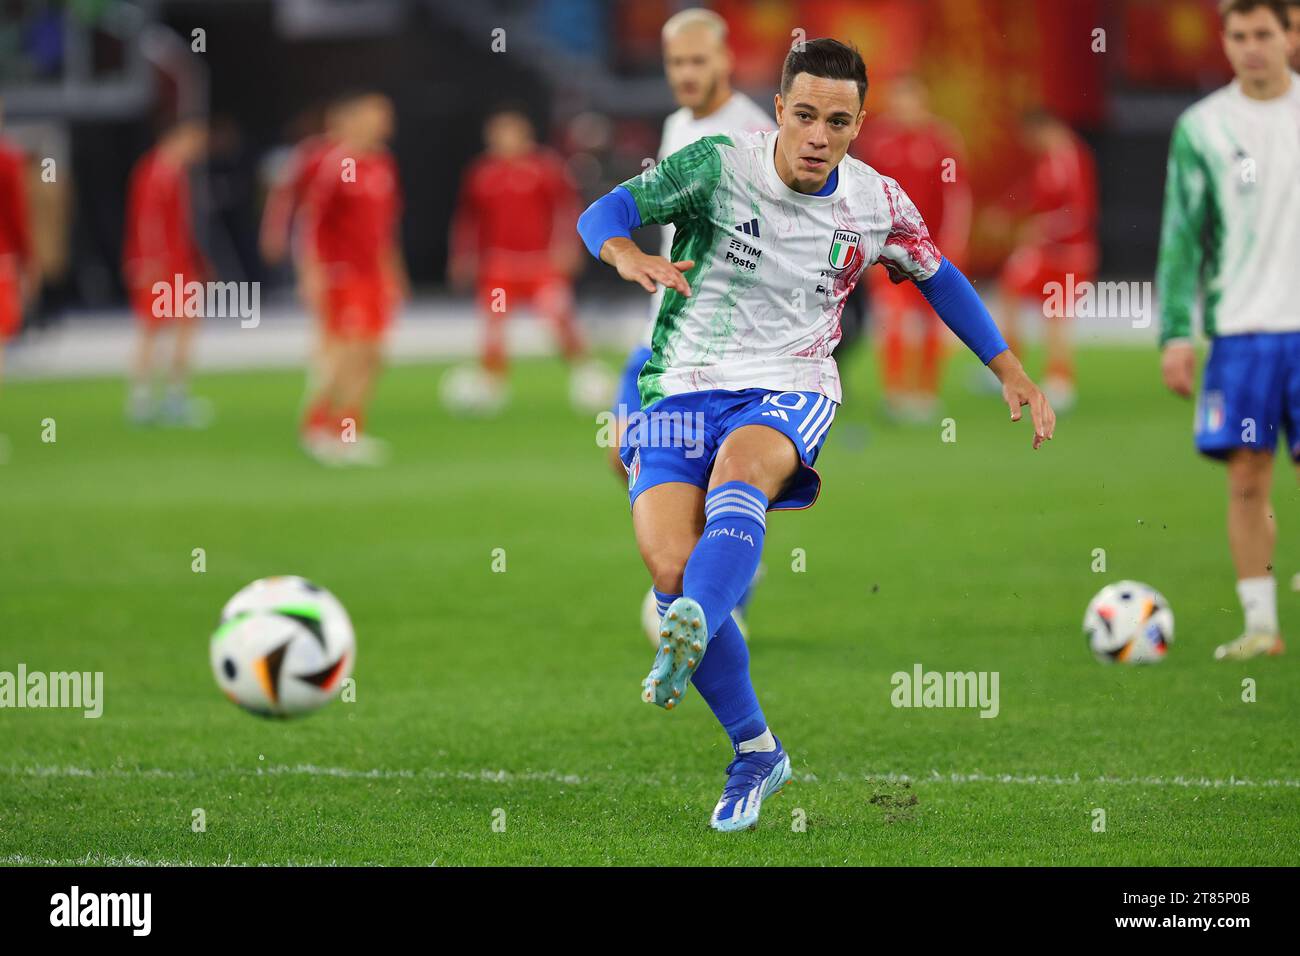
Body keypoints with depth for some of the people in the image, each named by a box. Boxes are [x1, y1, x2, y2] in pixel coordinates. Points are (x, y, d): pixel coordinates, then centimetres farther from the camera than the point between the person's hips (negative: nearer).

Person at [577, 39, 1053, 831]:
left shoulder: (878, 205, 3)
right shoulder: (719, 165, -6)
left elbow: (939, 278, 22)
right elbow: (603, 212, -14)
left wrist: (1012, 373, 23)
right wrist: (630, 258, -37)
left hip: (791, 389, 0)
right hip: (684, 386, 0)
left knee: (739, 468, -36)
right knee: (671, 567, -19)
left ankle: (690, 632, -64)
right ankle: (755, 750, 1)